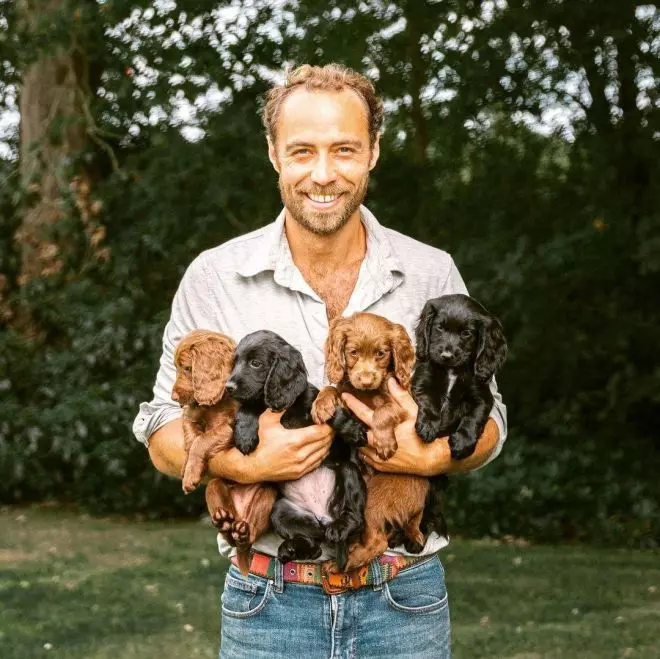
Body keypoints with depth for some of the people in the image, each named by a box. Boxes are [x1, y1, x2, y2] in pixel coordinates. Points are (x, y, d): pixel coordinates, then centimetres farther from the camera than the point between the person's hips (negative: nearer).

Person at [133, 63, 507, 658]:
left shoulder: (432, 274, 0)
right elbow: (165, 435, 1)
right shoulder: (213, 278, -2)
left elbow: (487, 423, 7)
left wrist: (433, 456, -15)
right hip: (269, 603, -1)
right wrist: (248, 464, -19)